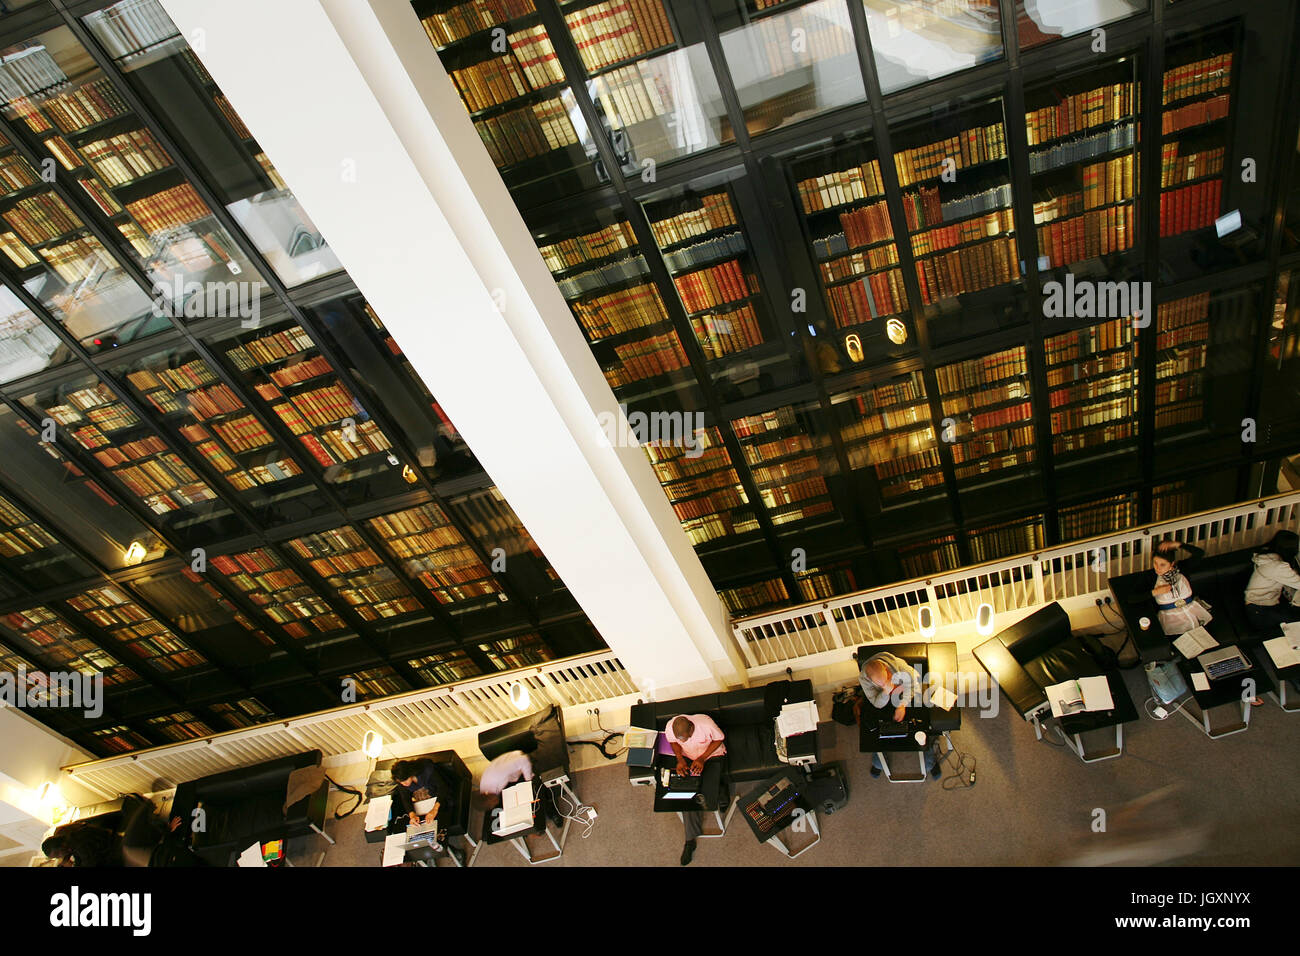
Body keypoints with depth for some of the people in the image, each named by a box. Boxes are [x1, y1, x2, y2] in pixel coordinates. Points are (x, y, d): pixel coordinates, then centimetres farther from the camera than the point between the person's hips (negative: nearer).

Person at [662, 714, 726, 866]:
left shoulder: (706, 724, -35)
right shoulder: (670, 727, -25)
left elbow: (719, 739, -15)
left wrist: (702, 758, -22)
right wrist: (680, 759, -17)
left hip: (712, 755, -2)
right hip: (688, 757, 2)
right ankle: (690, 839, -8)